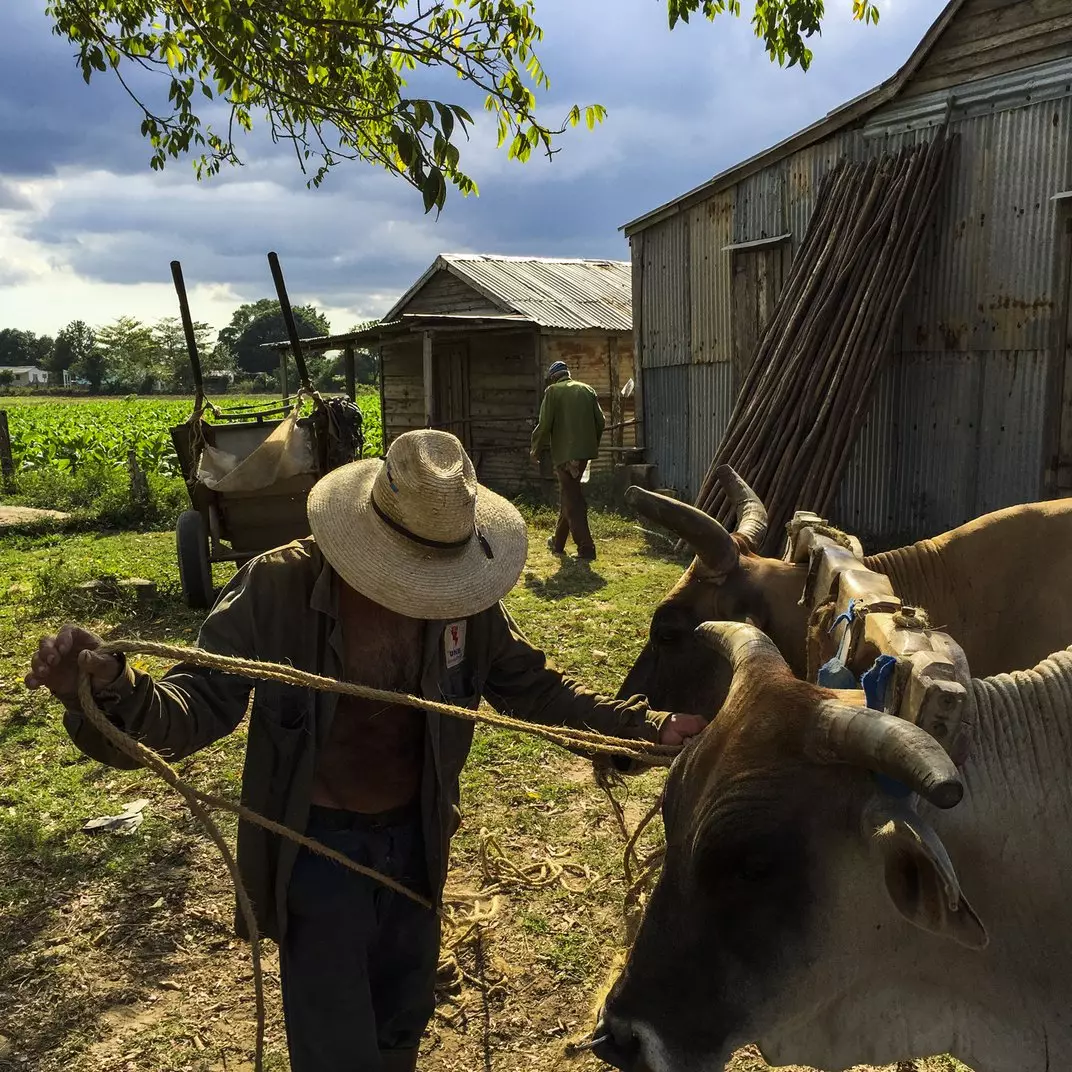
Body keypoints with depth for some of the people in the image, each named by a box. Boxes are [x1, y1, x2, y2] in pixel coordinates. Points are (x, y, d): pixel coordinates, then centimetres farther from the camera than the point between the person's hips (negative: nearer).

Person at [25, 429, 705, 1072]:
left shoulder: (466, 597, -13)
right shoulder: (278, 587, -24)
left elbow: (532, 686, -1)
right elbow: (200, 704, -24)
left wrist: (645, 726, -10)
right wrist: (110, 689, -46)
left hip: (415, 839, 4)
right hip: (316, 848, -4)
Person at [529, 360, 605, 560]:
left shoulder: (553, 391, -4)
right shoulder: (587, 390, 11)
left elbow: (544, 425, -10)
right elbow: (600, 422, 9)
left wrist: (535, 450, 3)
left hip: (564, 453, -6)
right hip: (585, 451, 6)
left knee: (572, 501, -2)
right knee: (568, 496, 19)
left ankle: (586, 549, -7)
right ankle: (558, 542, 30)